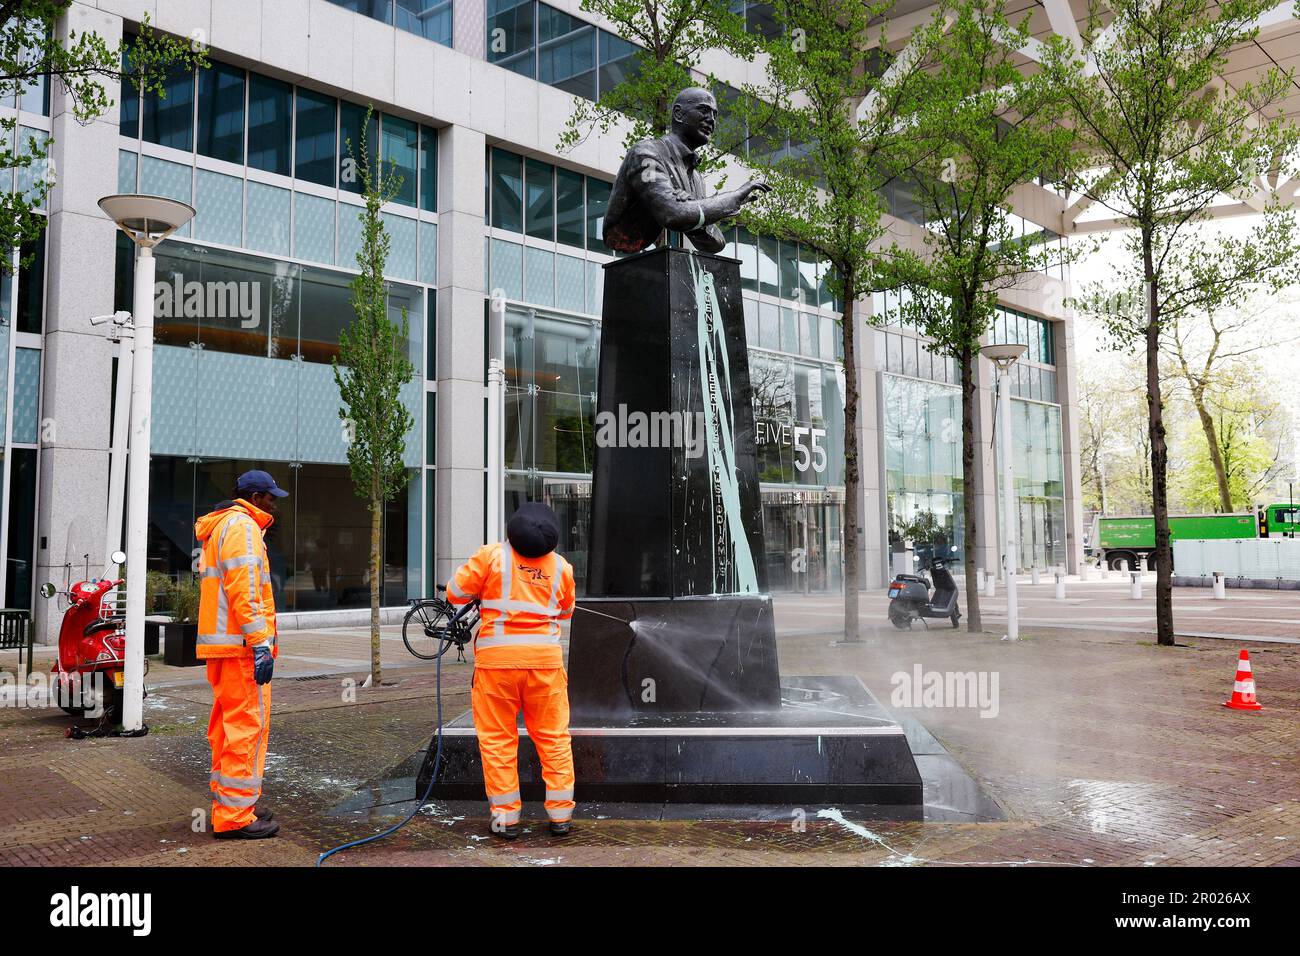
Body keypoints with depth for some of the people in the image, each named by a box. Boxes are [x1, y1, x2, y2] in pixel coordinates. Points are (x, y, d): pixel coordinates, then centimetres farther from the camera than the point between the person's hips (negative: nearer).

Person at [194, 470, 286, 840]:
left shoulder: (217, 528, 24)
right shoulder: (242, 527, -10)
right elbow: (244, 590, -20)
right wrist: (260, 643, -22)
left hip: (219, 645, 11)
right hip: (241, 645, -11)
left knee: (227, 726, 16)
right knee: (247, 727, -8)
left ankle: (227, 805, 25)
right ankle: (235, 816, -7)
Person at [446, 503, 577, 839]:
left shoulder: (492, 556, -3)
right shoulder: (561, 567, 7)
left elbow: (455, 593, 1)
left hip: (497, 656, -2)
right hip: (545, 657, 2)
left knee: (498, 740, 7)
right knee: (553, 738, 11)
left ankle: (506, 817, 10)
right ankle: (561, 814, 15)